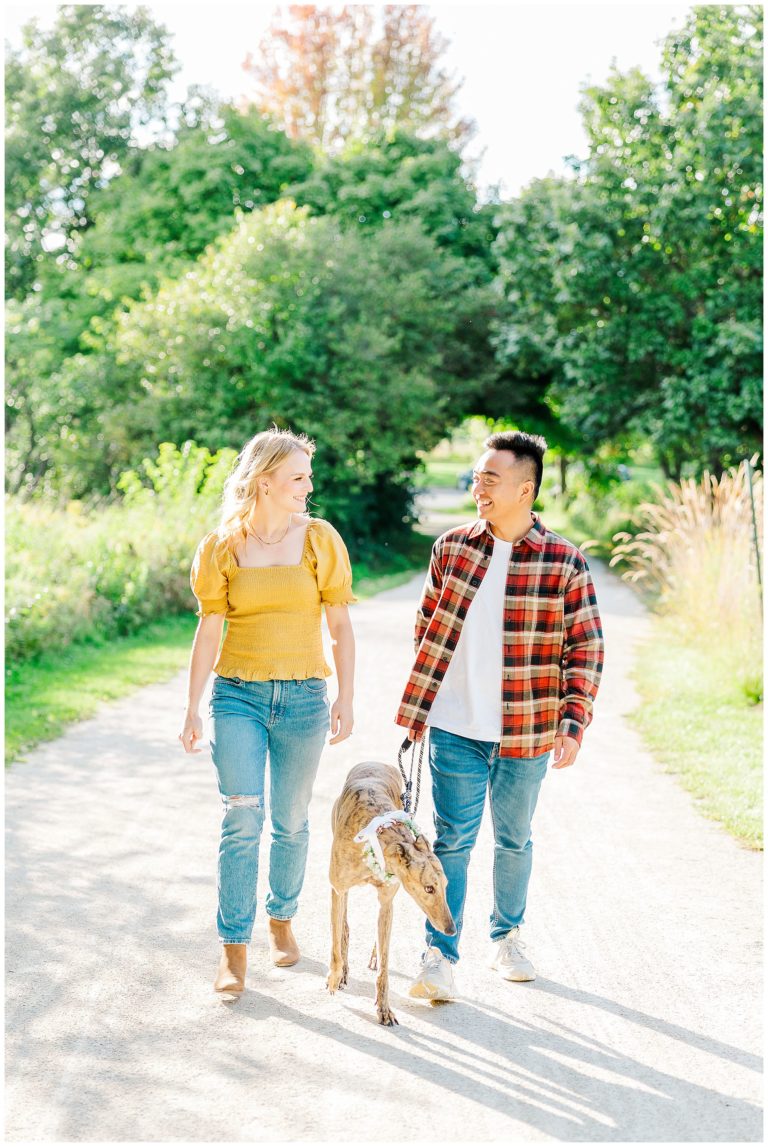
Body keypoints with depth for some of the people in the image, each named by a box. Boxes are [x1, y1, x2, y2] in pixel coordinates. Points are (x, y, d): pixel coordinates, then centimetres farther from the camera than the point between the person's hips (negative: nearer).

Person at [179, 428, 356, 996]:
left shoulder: (321, 539, 1)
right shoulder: (221, 547, 0)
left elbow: (341, 624, 4)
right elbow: (209, 631, 4)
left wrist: (346, 697, -2)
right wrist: (192, 709, 2)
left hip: (304, 696, 1)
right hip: (238, 694, -1)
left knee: (291, 821, 10)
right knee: (242, 818, -9)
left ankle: (282, 918, 33)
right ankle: (234, 948, -1)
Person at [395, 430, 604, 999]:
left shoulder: (565, 563, -7)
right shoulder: (451, 547, 1)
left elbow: (586, 649, -4)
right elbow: (428, 627, 12)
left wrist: (573, 724, -11)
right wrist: (420, 704, 11)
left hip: (524, 735, 0)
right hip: (455, 731, 1)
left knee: (514, 841, 16)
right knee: (453, 841, -1)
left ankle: (507, 936, 35)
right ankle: (440, 957, 4)